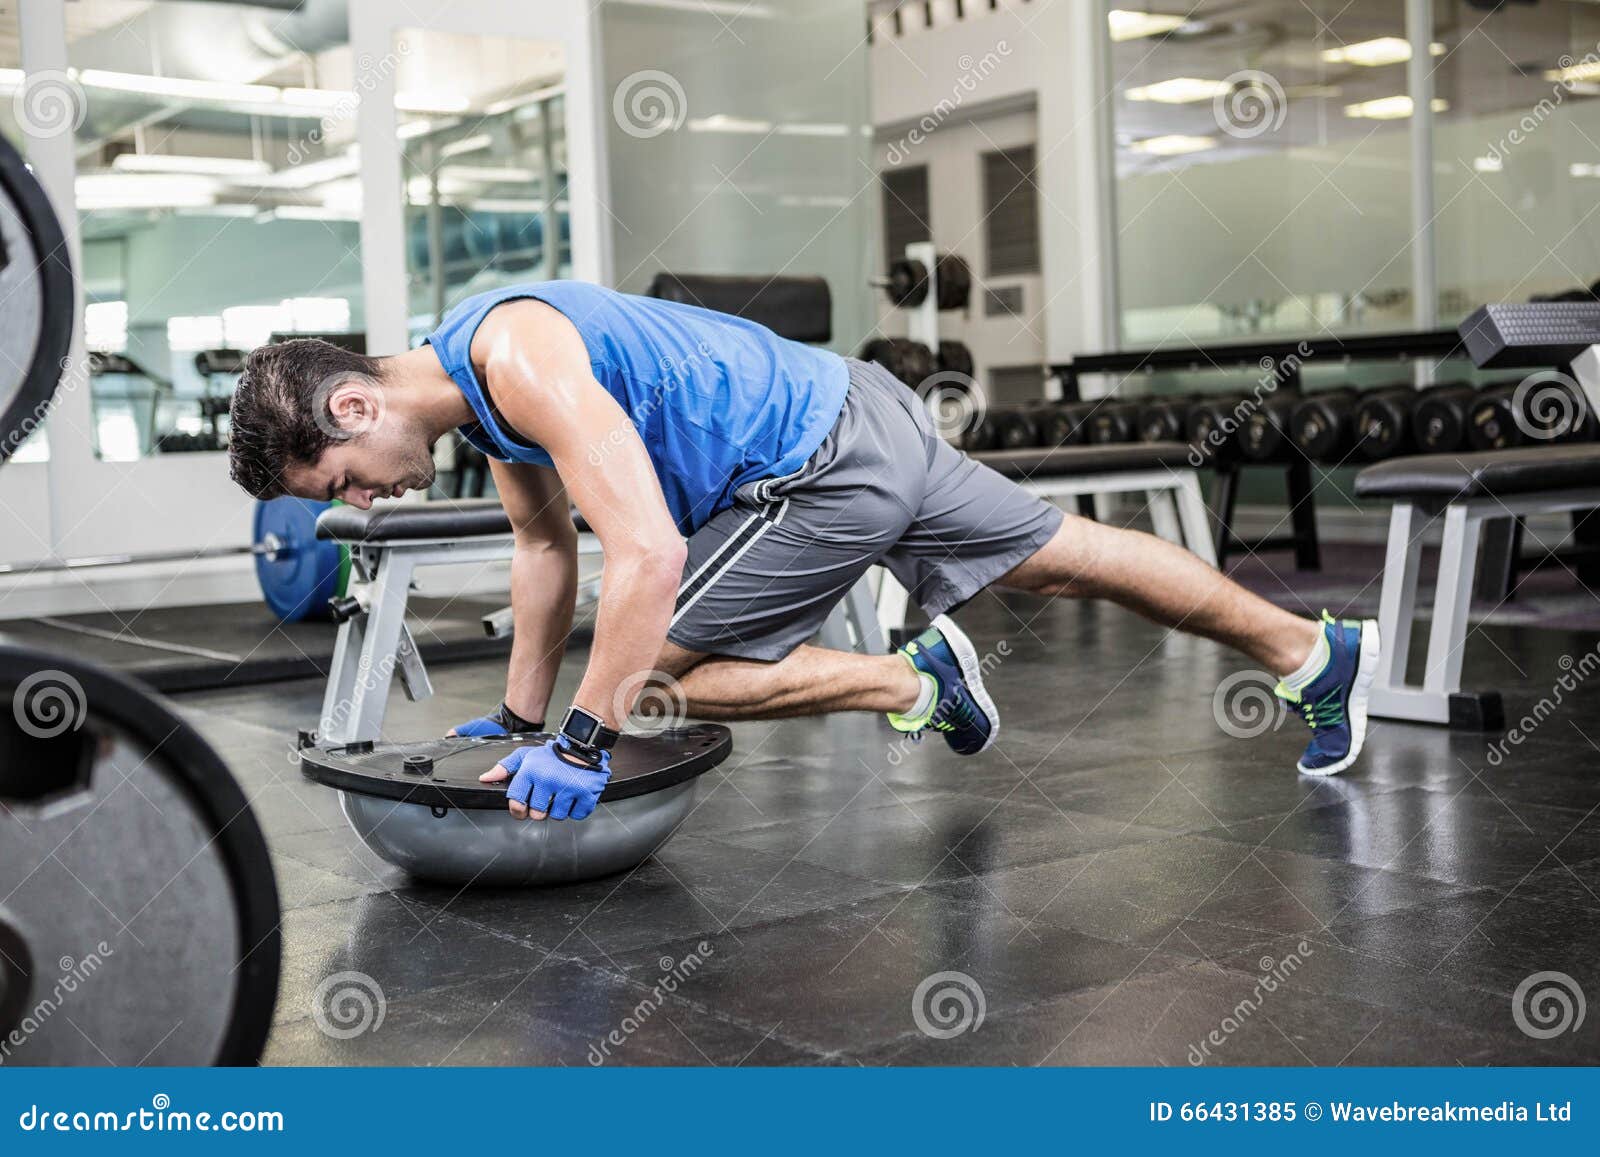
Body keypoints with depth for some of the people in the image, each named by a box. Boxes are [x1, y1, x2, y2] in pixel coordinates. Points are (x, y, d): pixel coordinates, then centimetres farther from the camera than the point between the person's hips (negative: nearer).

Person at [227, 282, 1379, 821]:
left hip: (824, 473, -10)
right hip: (856, 414, 10)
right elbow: (545, 544, 20)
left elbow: (649, 551, -32)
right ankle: (1316, 651, 30)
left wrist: (582, 744, -27)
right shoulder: (484, 385, 8)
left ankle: (914, 683, 2)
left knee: (649, 670, -3)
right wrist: (518, 717, 23)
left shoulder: (519, 358, -24)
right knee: (1066, 558, 18)